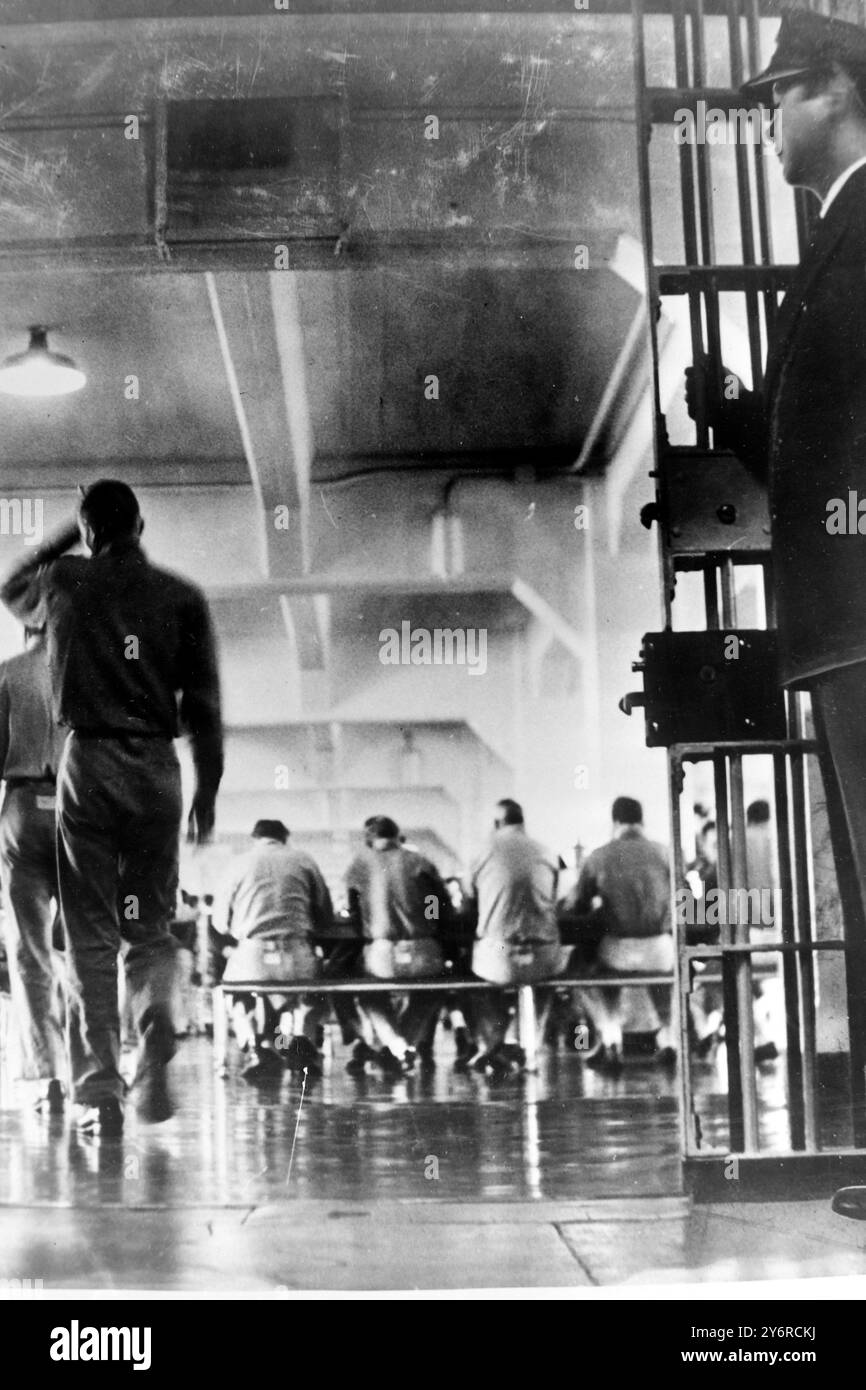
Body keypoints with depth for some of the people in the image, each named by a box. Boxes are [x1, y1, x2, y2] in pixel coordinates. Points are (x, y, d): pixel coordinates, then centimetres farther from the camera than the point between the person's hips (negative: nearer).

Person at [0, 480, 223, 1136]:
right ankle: (154, 1035, -12)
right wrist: (208, 787, 7)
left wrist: (65, 539, 26)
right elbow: (203, 702, 2)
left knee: (90, 935, 3)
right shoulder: (182, 597, 4)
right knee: (151, 926, 13)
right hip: (157, 767, 1)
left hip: (88, 762, -1)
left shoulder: (67, 581, 4)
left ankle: (99, 1095, -1)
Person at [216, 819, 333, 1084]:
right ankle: (301, 1035, 7)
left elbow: (221, 923, 13)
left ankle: (252, 1044, 4)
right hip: (299, 958, 1)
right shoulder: (304, 860, 10)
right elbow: (326, 919, 13)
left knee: (239, 997, 31)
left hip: (252, 957, 0)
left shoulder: (241, 863, 8)